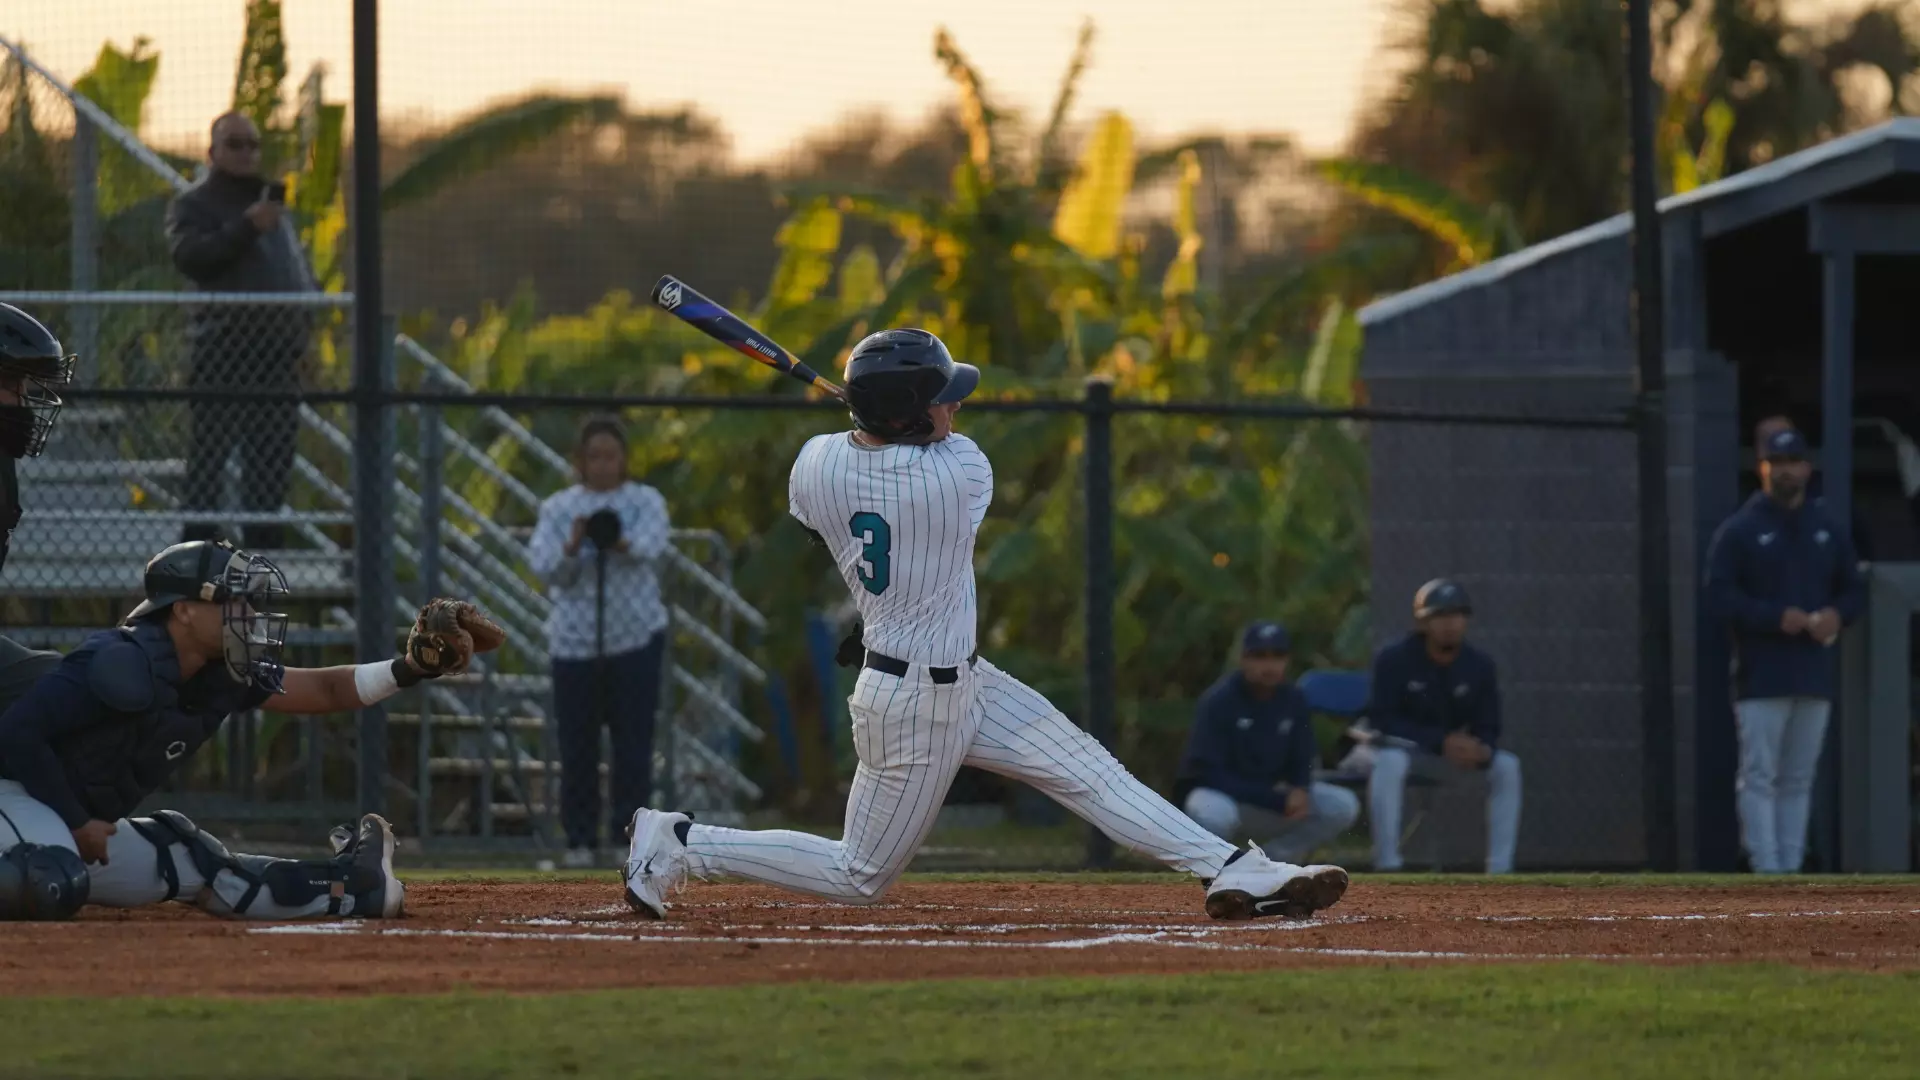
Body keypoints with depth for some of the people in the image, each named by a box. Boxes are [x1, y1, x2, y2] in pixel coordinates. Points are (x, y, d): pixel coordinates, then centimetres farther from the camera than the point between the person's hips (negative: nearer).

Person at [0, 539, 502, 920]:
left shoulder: (221, 679, 4)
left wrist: (410, 668, -4)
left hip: (77, 829, 10)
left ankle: (341, 886, 33)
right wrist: (77, 825, -21)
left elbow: (324, 689, 12)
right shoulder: (127, 663, -25)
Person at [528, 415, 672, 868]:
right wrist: (571, 548, -26)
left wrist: (621, 543, -39)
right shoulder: (559, 508, 7)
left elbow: (651, 544, -17)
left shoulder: (646, 502, 3)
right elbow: (544, 567, -5)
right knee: (577, 745, 1)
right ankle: (580, 839, 9)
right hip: (575, 640, 1)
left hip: (635, 639, -1)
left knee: (634, 743, -4)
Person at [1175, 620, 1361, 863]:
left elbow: (1301, 764, 4)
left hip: (1272, 795, 5)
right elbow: (1209, 773, -22)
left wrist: (1300, 791, -22)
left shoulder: (1294, 701, -3)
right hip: (1219, 796, -5)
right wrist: (1276, 800, -26)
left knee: (1342, 806, -11)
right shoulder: (1218, 701, -19)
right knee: (1213, 813, -41)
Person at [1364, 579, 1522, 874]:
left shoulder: (1479, 665, -8)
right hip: (1401, 746, -4)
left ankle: (1500, 871, -18)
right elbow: (1383, 720, -24)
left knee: (1506, 765, -17)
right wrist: (1442, 742, -33)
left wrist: (1482, 750, -33)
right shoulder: (1394, 660, -20)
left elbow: (1488, 728, -6)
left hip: (1455, 750, 4)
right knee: (1389, 761, -38)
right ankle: (1386, 867, -38)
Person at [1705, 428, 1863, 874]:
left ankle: (1792, 868, 11)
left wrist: (1837, 615, -5)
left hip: (1814, 675, 5)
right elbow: (1720, 595, -7)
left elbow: (1854, 589, 18)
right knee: (1759, 777, -9)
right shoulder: (1739, 531, 0)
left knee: (1798, 781, 8)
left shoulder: (1828, 531, 15)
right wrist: (1775, 617, -19)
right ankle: (1766, 874, -12)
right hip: (1761, 673, -5)